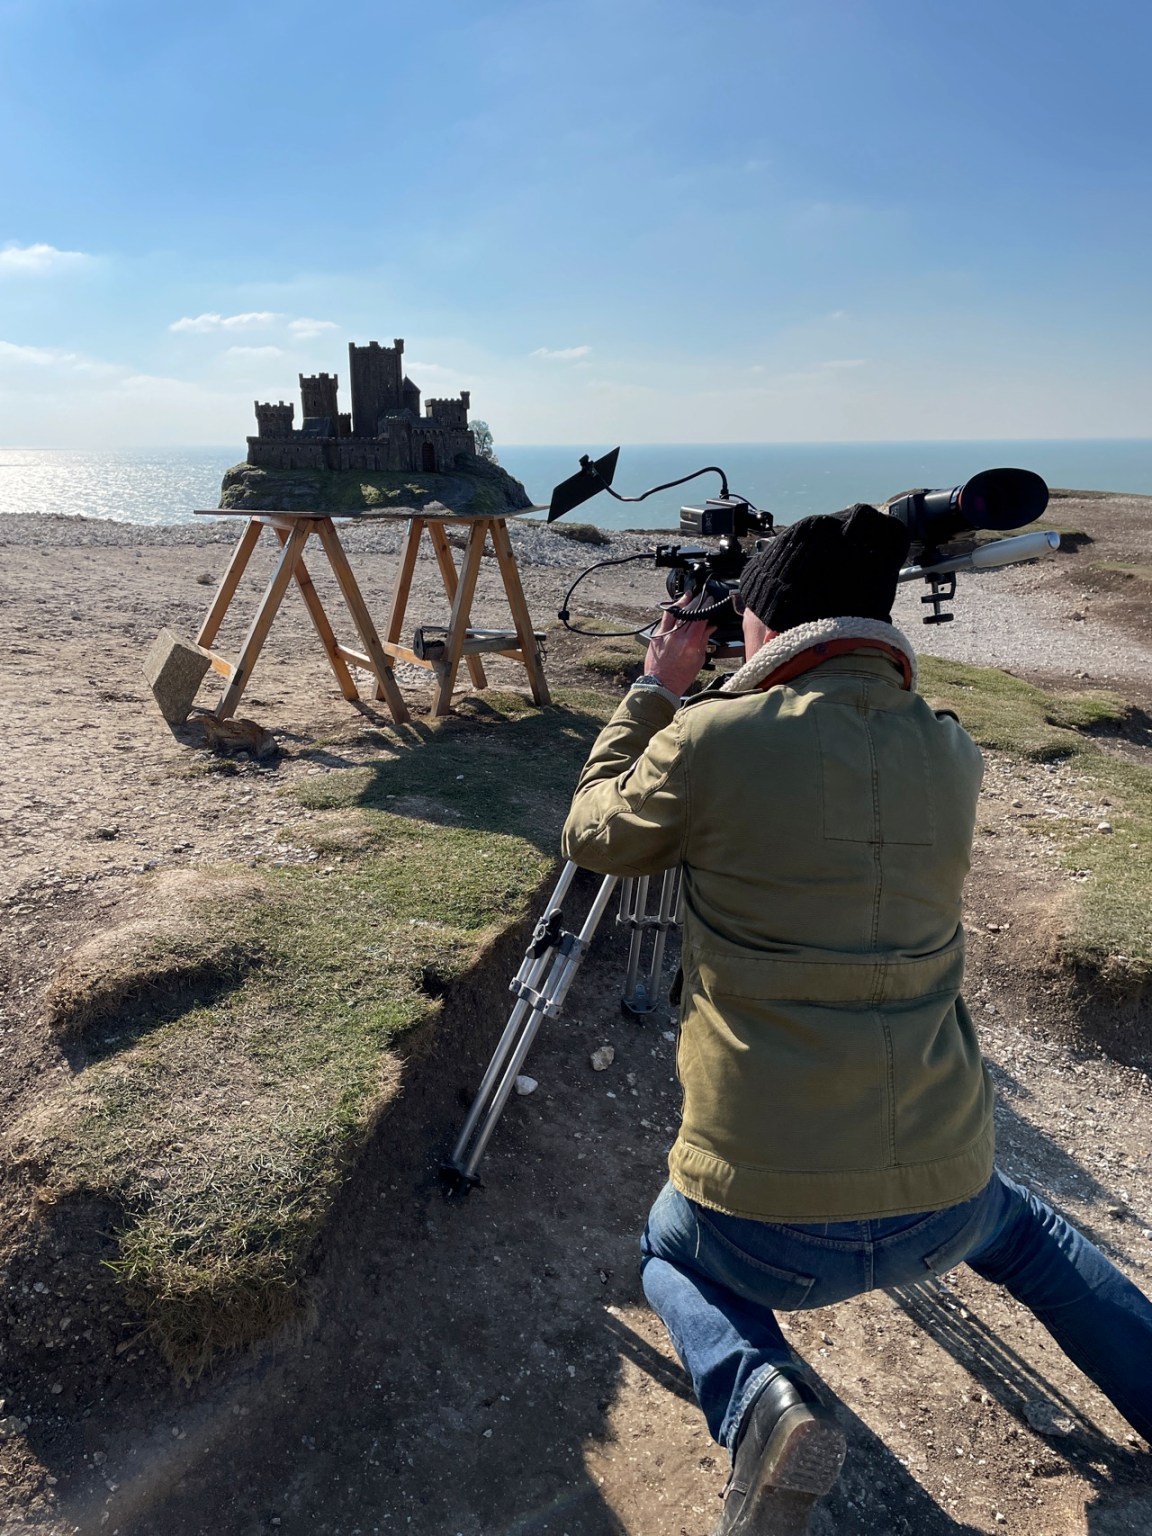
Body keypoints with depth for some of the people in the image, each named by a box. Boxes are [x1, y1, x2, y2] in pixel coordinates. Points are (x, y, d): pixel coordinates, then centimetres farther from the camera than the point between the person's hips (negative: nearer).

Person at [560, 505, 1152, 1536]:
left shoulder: (715, 736, -15)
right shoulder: (952, 753, 0)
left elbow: (594, 837, 3)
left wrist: (657, 692, 11)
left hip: (765, 1222, -4)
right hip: (944, 1204, 4)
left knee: (672, 1251, 32)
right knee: (1017, 1223, 39)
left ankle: (760, 1400, 5)